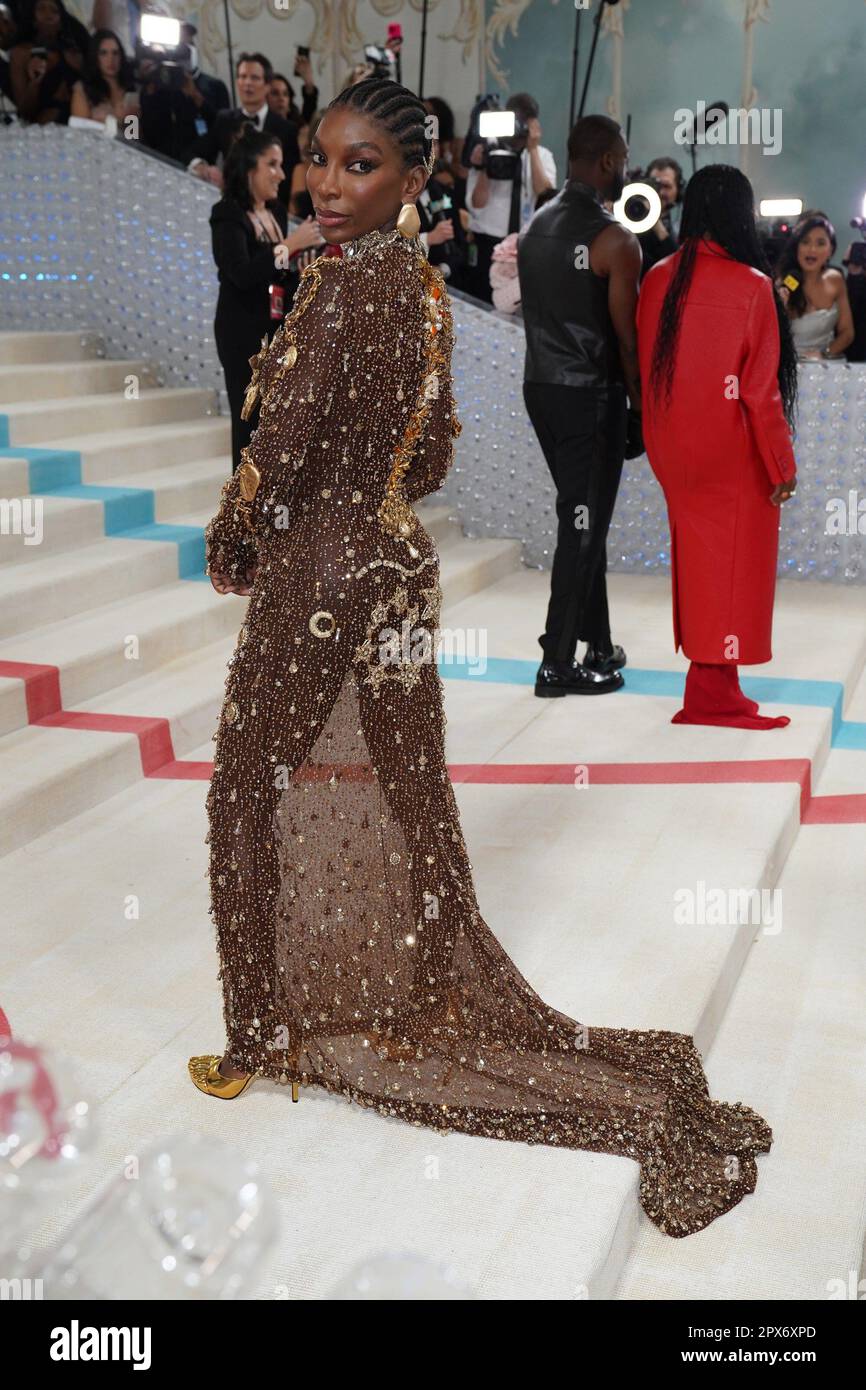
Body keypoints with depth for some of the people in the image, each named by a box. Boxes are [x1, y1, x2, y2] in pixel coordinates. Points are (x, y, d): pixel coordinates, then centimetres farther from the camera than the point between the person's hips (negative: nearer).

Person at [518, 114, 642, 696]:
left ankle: (596, 644, 25)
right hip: (590, 394, -8)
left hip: (540, 386, 8)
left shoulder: (535, 227, 9)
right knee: (583, 525, -1)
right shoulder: (615, 239, -14)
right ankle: (559, 663, 3)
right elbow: (627, 337, -13)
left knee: (582, 517, 17)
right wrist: (643, 405, -2)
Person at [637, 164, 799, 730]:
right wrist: (782, 465, -6)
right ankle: (715, 693, 8)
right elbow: (760, 387, -14)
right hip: (732, 452, -5)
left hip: (674, 450, 5)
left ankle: (707, 679, 26)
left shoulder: (658, 279, 0)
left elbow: (646, 369, 6)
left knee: (695, 555, 15)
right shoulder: (752, 286, -14)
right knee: (735, 561, 5)